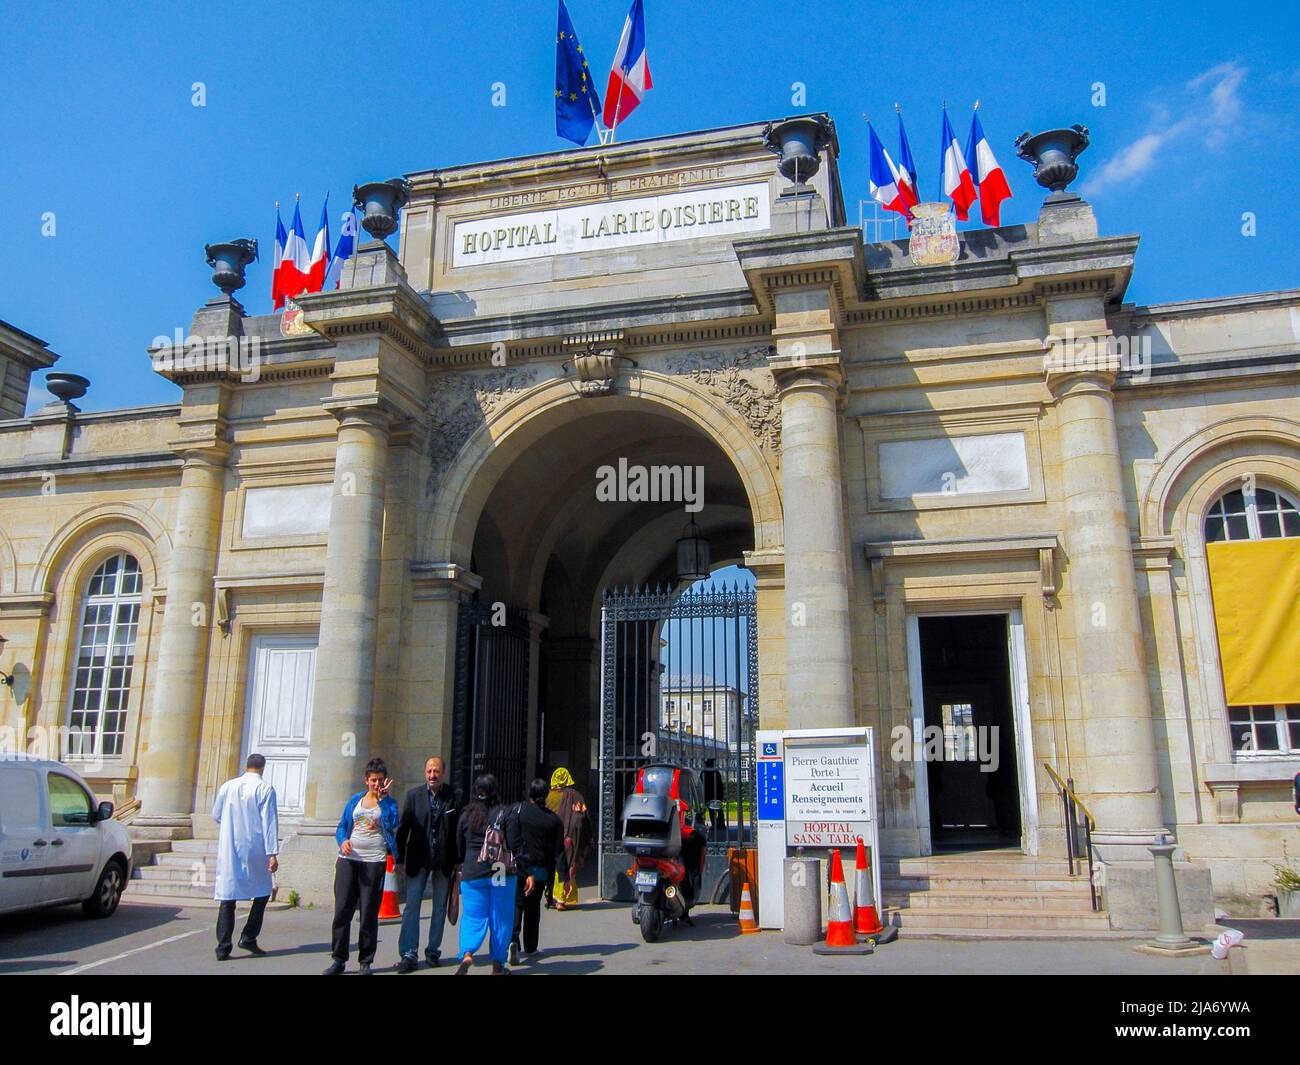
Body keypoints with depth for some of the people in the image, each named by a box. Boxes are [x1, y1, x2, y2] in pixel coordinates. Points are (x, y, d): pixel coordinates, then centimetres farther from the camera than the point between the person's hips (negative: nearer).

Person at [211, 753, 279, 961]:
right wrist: (272, 853, -9)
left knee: (227, 897, 6)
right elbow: (269, 823, -10)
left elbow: (216, 815, 15)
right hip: (255, 851, -3)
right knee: (262, 891, 14)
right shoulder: (265, 789, -7)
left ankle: (223, 948, 3)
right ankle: (248, 938, 8)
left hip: (228, 850, 3)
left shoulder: (227, 786, 4)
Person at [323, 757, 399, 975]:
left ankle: (365, 961, 13)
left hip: (374, 861, -2)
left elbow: (391, 823, -15)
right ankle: (339, 959, 12)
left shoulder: (388, 802, 4)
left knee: (369, 912, 2)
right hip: (348, 859, 2)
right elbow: (341, 826, 12)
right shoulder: (355, 800, 11)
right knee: (342, 909, 0)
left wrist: (382, 798, -14)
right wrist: (343, 841, -8)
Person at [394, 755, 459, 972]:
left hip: (444, 862, 0)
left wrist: (459, 862, -3)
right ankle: (409, 955, 2)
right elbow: (403, 827, 3)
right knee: (411, 906, -3)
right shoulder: (414, 795, 1)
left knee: (440, 908, 10)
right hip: (418, 860, 0)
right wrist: (399, 858, 1)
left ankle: (433, 950, 24)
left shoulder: (455, 796, -3)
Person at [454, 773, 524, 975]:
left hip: (472, 872, 2)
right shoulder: (507, 813, -7)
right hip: (501, 873, -2)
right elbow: (516, 846, -8)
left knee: (473, 916, 8)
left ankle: (467, 953, -17)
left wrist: (461, 868, 27)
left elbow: (459, 847, 12)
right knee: (500, 918, 9)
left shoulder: (466, 815, 4)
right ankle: (498, 966, 14)